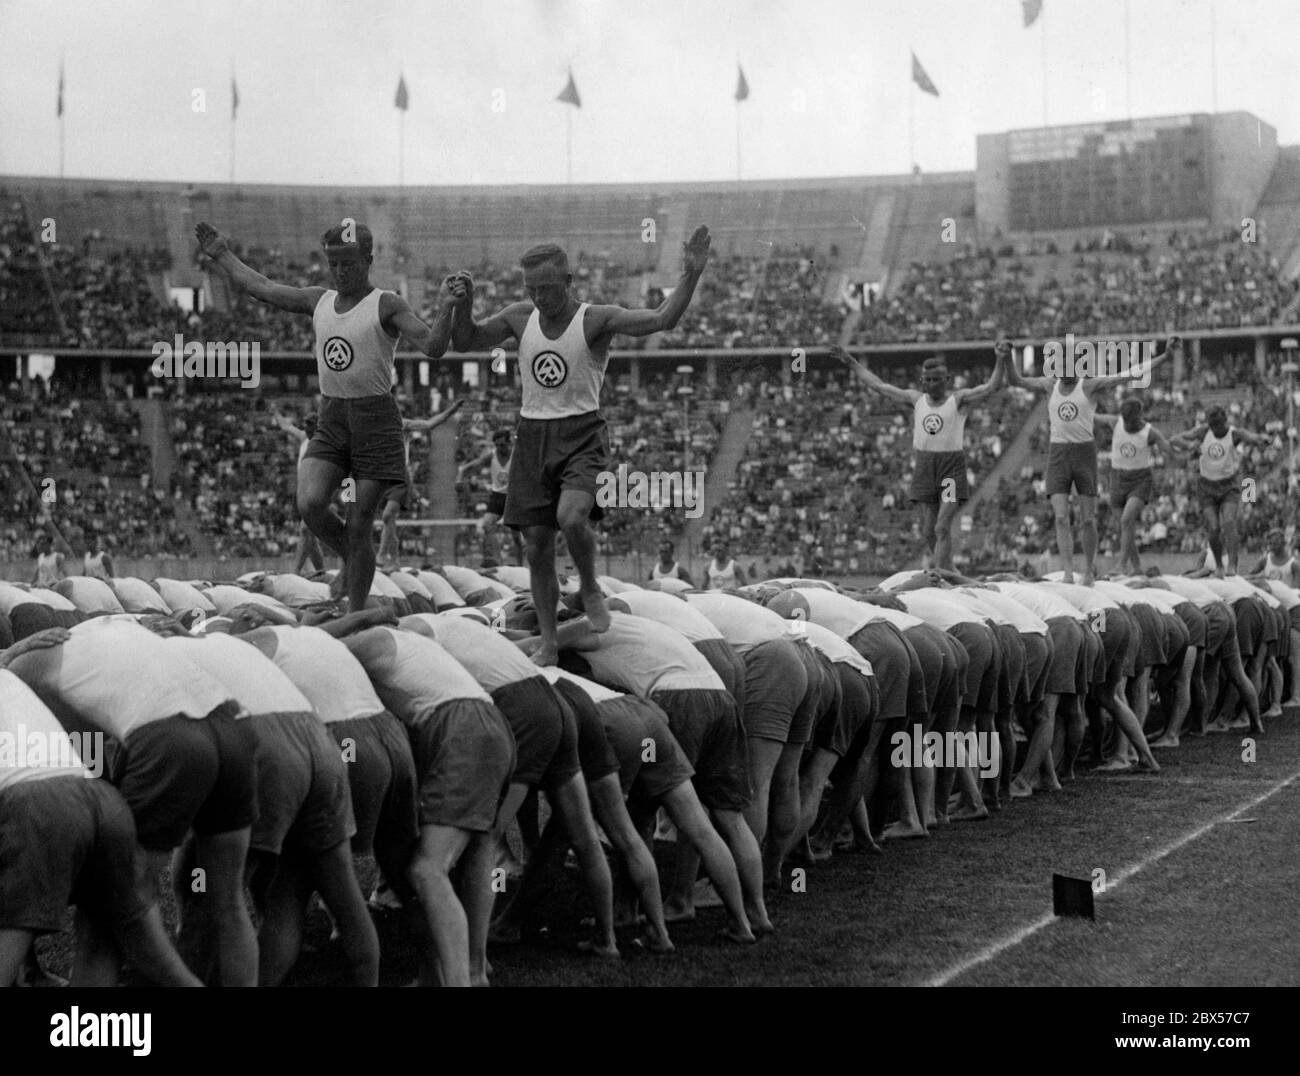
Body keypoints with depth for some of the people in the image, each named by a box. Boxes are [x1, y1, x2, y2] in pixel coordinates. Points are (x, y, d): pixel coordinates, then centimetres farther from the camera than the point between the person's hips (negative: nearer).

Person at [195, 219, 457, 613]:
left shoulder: (387, 306, -5)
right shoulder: (320, 301, 11)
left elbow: (432, 346, -17)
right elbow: (259, 287, 21)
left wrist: (451, 304, -31)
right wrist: (222, 256, 28)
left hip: (375, 419, -4)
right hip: (330, 418, 5)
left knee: (359, 523, -4)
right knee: (310, 503, -16)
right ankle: (350, 560, 14)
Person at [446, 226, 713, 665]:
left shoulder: (596, 320, -7)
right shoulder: (520, 317, 6)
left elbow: (661, 320, -17)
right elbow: (466, 342, 13)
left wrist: (690, 277, -29)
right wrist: (463, 306, -5)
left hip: (581, 434, -4)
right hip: (532, 434, 4)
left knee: (571, 517, -28)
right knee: (536, 545, 3)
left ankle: (590, 589, 3)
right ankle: (548, 644, 15)